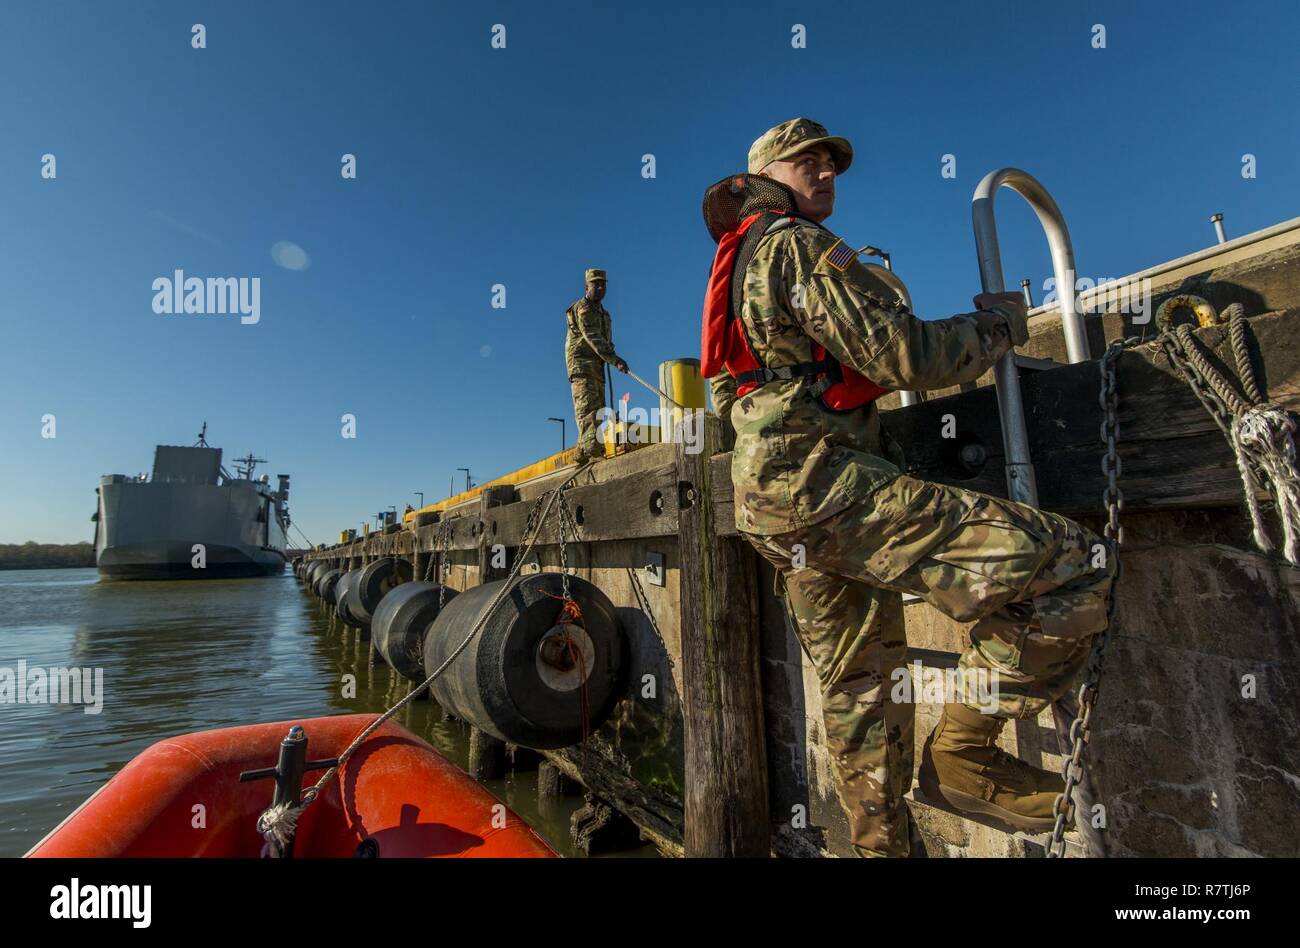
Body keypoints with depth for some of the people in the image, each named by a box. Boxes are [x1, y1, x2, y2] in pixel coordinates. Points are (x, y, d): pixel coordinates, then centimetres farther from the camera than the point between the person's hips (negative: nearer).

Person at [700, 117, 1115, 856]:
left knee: (860, 675, 19)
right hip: (820, 479, -11)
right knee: (1074, 568, -14)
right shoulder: (799, 245, -5)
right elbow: (905, 356, -13)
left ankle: (882, 842, 33)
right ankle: (962, 750, -1)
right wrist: (1002, 321, 4)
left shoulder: (743, 258, 26)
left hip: (772, 499, 11)